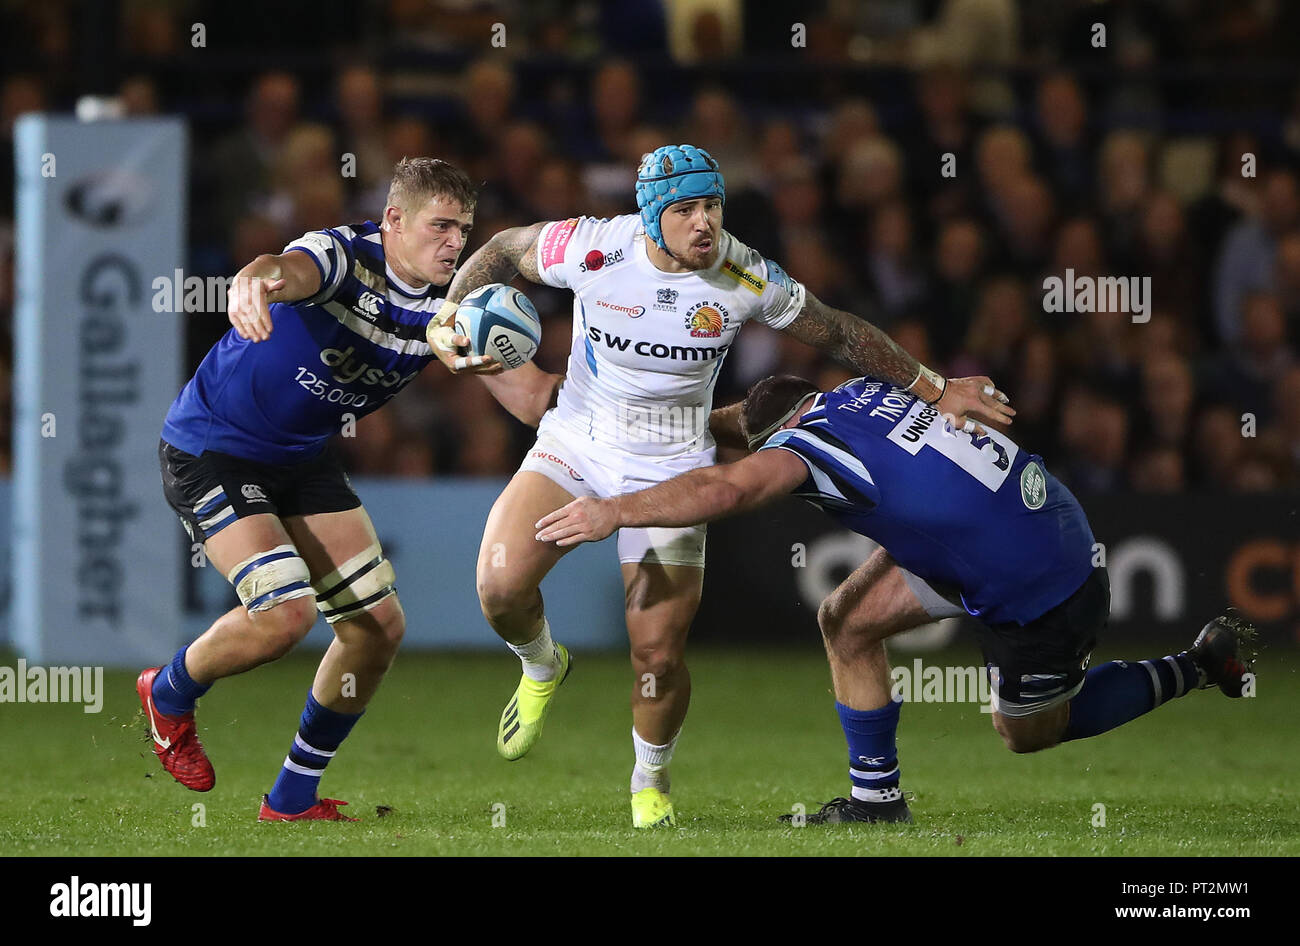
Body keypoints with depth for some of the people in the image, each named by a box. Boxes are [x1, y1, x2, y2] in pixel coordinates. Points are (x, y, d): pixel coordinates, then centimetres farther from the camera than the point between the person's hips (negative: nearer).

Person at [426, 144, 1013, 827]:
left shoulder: (746, 277, -15)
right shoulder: (594, 248, -17)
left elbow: (842, 335, 1)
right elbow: (504, 251, 3)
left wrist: (936, 391, 3)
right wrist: (448, 318, -12)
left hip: (669, 469, 0)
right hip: (575, 445, 1)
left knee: (658, 653, -8)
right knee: (500, 587, -21)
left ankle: (651, 783, 23)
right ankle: (542, 668, 16)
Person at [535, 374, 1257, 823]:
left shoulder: (807, 441, -19)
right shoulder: (867, 389, 4)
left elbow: (726, 490, -36)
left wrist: (614, 512, -31)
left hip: (1040, 593, -9)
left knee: (1028, 734, 17)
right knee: (846, 622, 8)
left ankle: (1202, 665, 24)